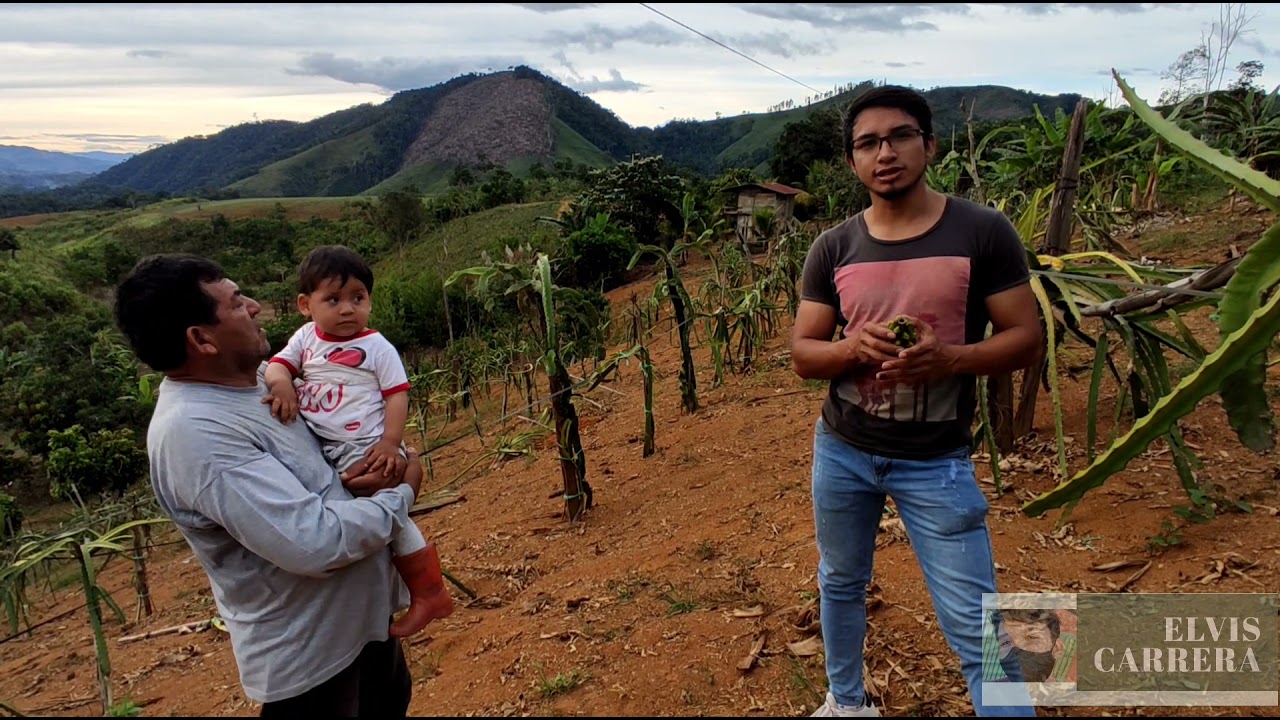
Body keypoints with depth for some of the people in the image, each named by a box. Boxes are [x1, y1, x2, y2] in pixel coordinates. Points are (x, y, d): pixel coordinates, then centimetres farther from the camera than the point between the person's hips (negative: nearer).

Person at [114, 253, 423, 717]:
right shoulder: (196, 432, -29)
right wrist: (402, 495, -17)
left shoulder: (254, 379, -1)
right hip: (309, 653, -8)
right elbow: (314, 542, -33)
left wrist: (351, 478, -9)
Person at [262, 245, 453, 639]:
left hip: (363, 450, -5)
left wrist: (390, 441, -17)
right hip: (315, 448, 6)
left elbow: (397, 394, -6)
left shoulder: (376, 346, -2)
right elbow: (278, 364, 1)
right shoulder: (306, 338, 11)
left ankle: (430, 593, 6)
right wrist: (281, 384, -23)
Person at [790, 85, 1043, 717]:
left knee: (973, 628, -2)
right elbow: (802, 353, 0)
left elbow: (1026, 336, -7)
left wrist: (949, 358, -25)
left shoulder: (983, 232, -9)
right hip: (841, 452, 4)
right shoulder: (833, 247, -2)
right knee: (840, 584, 22)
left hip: (936, 463, -3)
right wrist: (854, 346, -22)